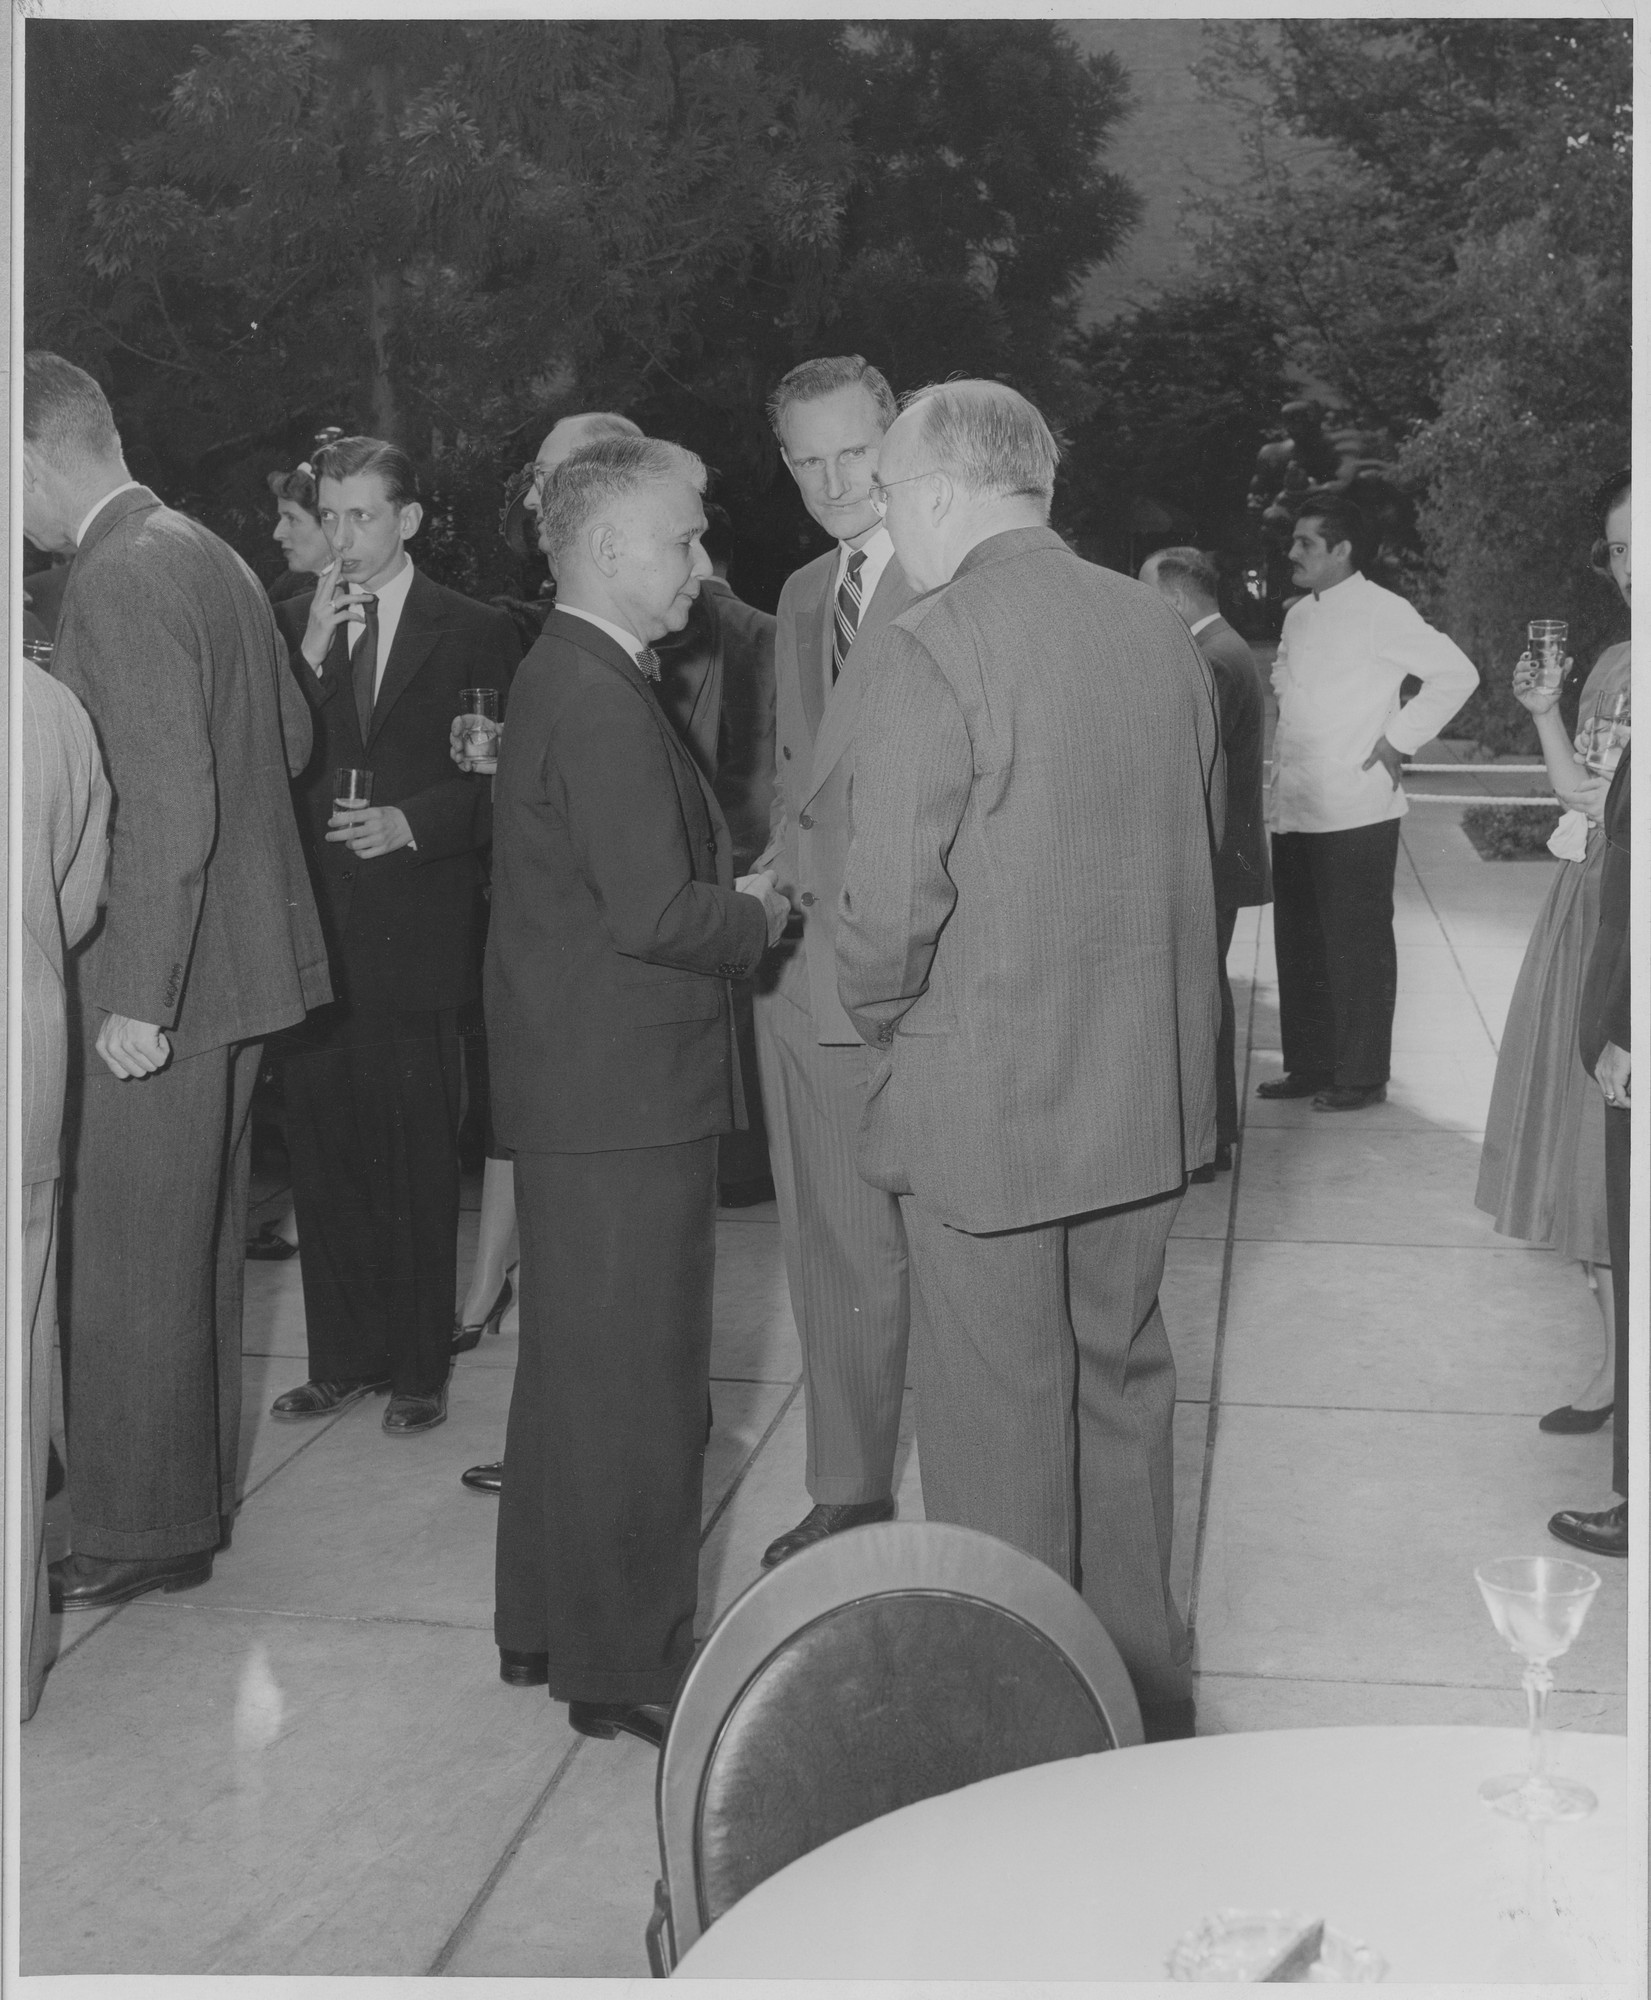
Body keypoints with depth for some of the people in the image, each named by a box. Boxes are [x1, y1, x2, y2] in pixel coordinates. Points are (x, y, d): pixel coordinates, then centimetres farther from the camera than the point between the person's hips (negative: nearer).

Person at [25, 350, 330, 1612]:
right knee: (197, 1249, 19)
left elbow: (170, 809, -23)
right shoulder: (207, 554, 12)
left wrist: (141, 998, -21)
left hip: (165, 985, -10)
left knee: (131, 1268, 2)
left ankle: (145, 1534, 13)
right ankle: (196, 1488, 32)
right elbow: (291, 740, 20)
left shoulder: (120, 581, -17)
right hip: (241, 957, 10)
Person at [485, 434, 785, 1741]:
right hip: (625, 1093, -11)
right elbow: (656, 912, -25)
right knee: (639, 1381, 1)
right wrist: (759, 915, -8)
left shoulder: (572, 677, 13)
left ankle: (547, 1630, 33)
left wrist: (732, 893, 5)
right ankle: (625, 1666, 14)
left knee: (579, 1363, 20)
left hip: (578, 1083, 11)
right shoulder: (598, 700, -19)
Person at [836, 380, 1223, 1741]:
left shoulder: (927, 653, -17)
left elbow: (893, 909, -18)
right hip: (1146, 1094, 6)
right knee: (1121, 1384, 20)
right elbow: (1207, 851, 11)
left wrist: (881, 1018, 2)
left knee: (997, 1423, 8)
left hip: (984, 1103, -6)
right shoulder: (1163, 630, 3)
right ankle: (1143, 1701, 36)